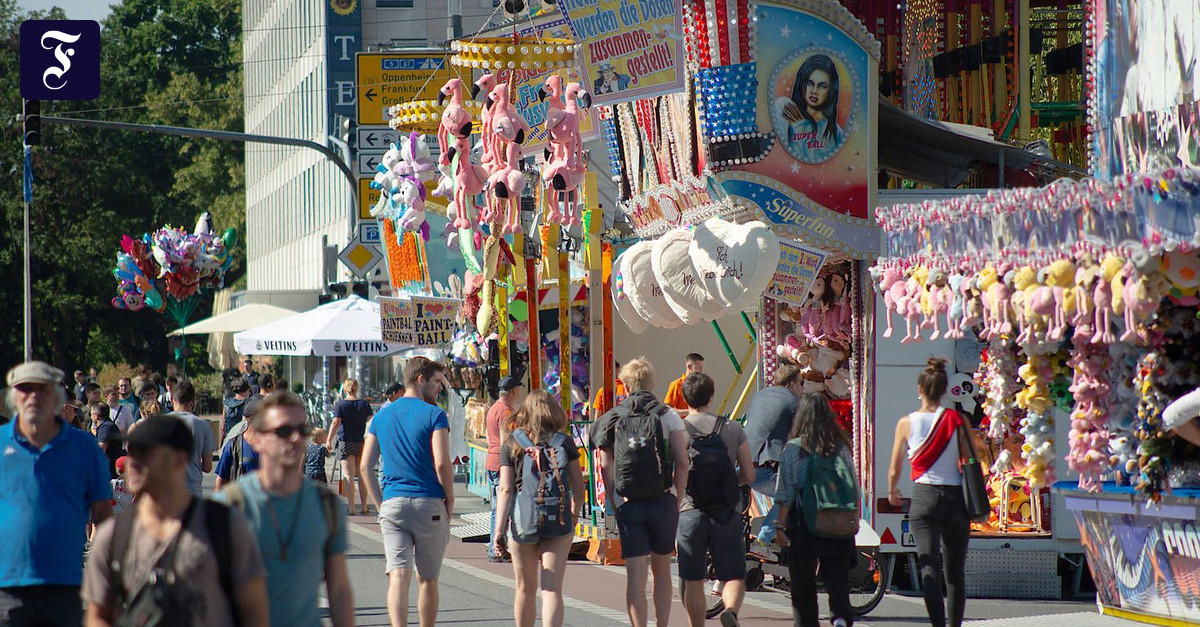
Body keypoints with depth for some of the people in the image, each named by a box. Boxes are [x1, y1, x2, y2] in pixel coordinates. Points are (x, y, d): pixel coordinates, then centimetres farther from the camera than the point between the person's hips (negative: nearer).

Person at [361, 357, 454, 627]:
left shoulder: (382, 416, 12)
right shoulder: (434, 415, -4)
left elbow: (366, 467, 10)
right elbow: (442, 464, -14)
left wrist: (380, 504, 15)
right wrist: (450, 501, 0)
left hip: (392, 504, 3)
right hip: (429, 504, -3)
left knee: (398, 575, -7)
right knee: (427, 579, 10)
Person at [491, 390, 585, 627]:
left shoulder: (511, 443, 3)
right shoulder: (564, 443, 4)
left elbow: (505, 490, -4)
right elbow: (578, 489, 5)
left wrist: (498, 529, -6)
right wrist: (574, 517, 22)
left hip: (523, 520, 1)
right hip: (559, 523, -1)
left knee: (526, 589, 16)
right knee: (552, 590, -4)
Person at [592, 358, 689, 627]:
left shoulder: (612, 419, 4)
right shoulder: (667, 415, 0)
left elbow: (605, 465, -2)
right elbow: (682, 461, -6)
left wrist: (615, 503, 4)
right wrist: (677, 501, 2)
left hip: (627, 505, 0)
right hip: (663, 501, 0)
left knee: (635, 574, -1)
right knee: (662, 570, 15)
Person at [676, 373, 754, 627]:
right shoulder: (733, 429, 3)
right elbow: (749, 475, 5)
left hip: (690, 512, -1)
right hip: (727, 514, 1)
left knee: (693, 581, 9)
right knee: (733, 576, 6)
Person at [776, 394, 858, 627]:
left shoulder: (793, 449, -6)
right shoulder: (841, 447, 2)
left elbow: (785, 492, -6)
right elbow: (853, 490, 6)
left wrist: (781, 525, -1)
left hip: (803, 523, -2)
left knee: (803, 582, 8)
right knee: (837, 575, 6)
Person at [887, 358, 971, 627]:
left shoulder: (907, 423, -1)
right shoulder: (956, 420, 0)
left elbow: (895, 469, 6)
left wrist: (892, 493, 26)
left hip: (924, 497, -1)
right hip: (955, 496, 1)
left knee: (929, 568, -7)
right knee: (956, 572, 11)